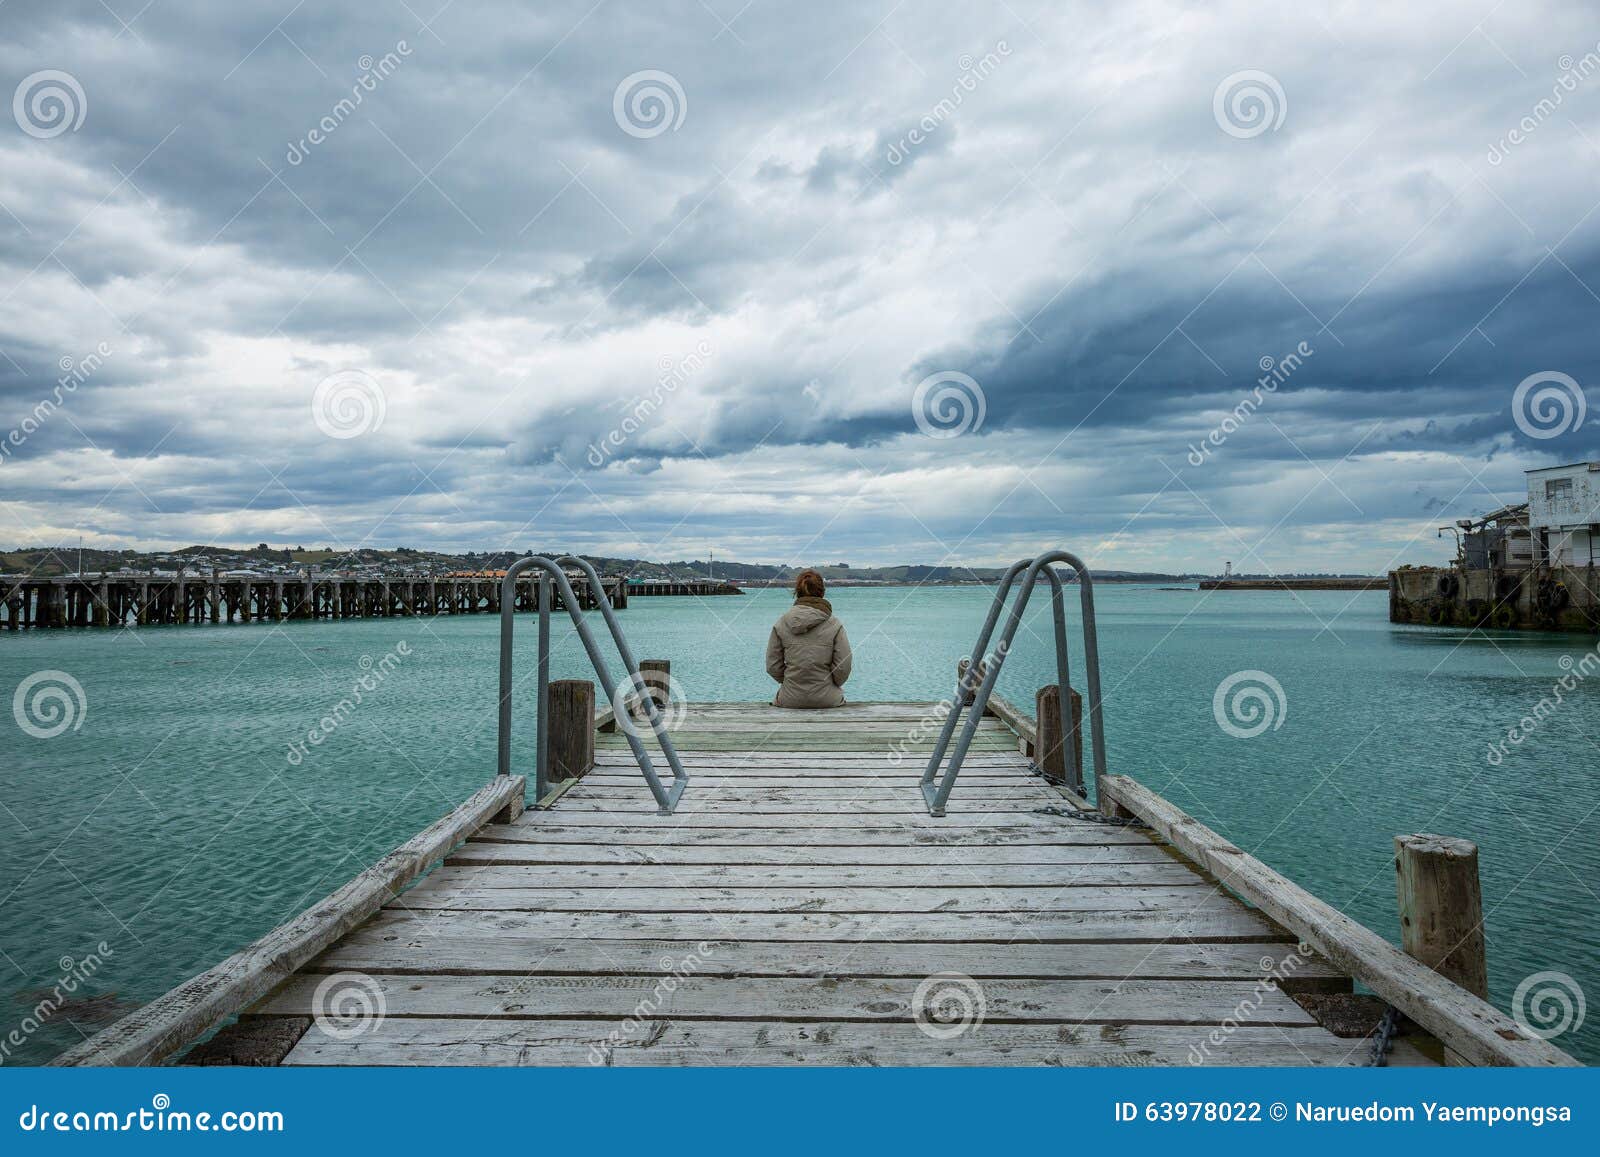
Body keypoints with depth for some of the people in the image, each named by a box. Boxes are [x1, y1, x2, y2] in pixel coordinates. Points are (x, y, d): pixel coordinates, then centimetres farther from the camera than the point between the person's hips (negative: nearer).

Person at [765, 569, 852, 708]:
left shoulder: (781, 623, -5)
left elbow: (772, 666, -1)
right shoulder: (834, 625, -9)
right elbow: (843, 668, -9)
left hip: (790, 700, 1)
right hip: (826, 699, -1)